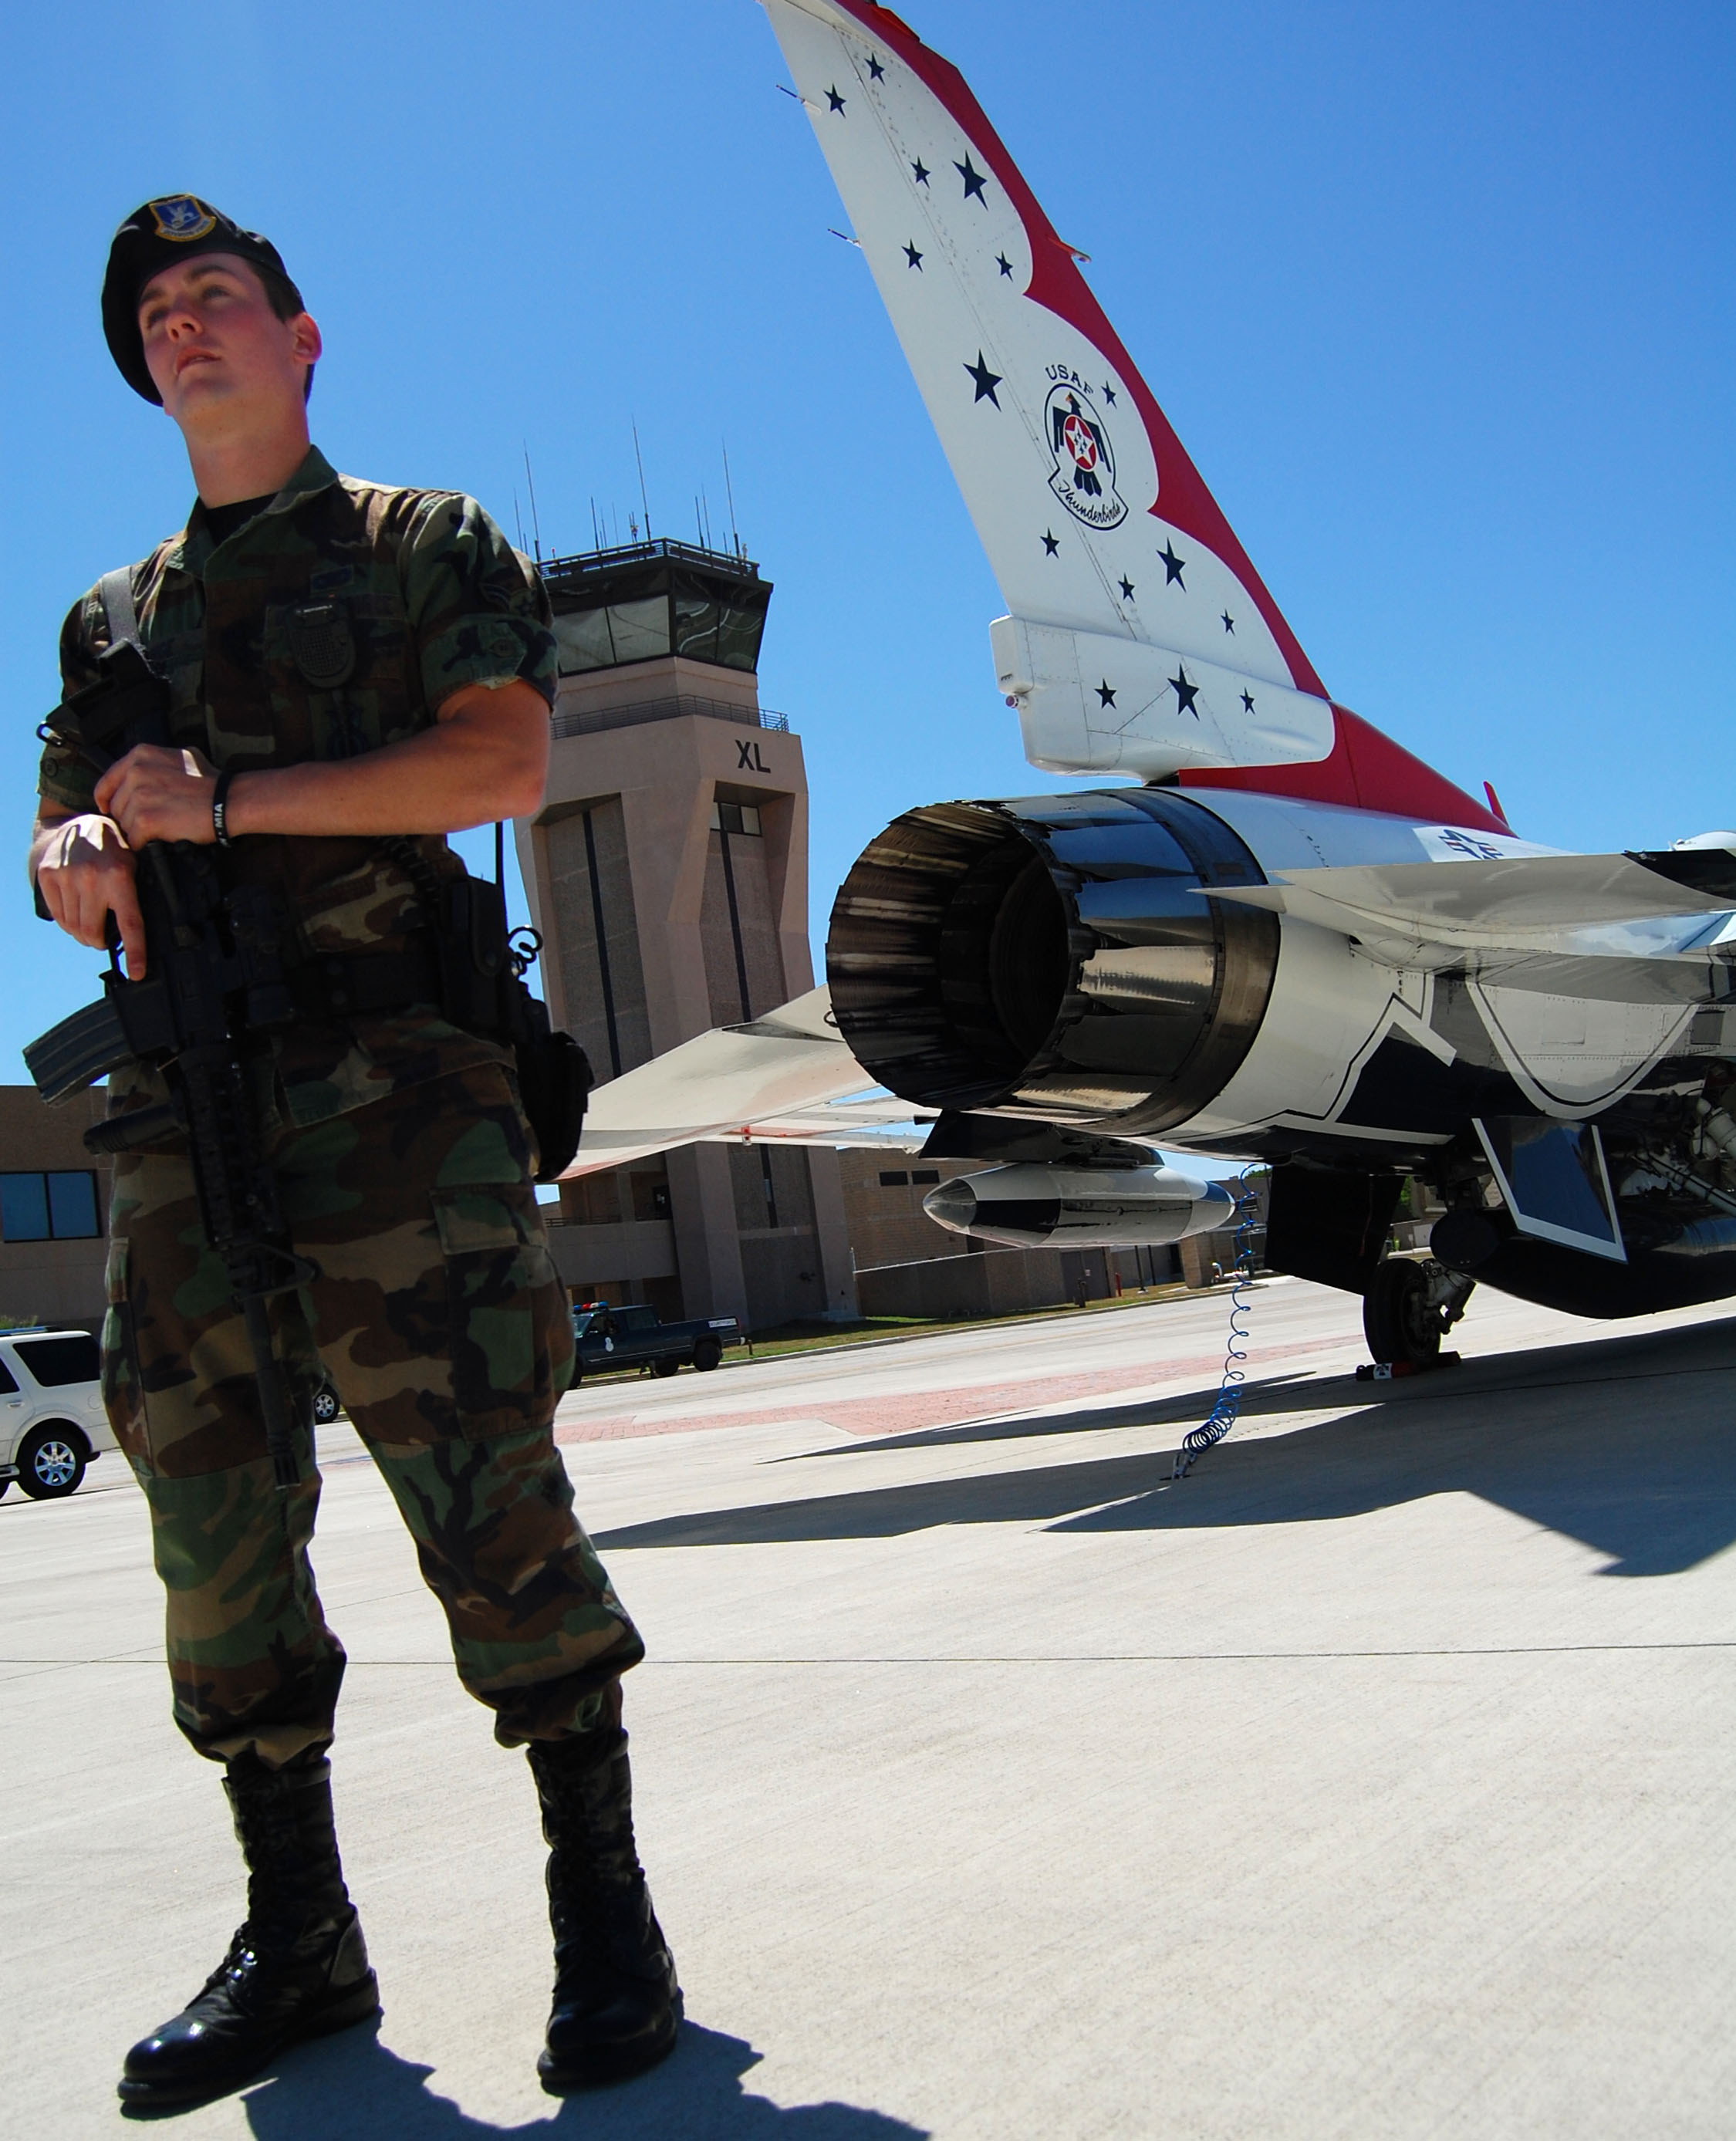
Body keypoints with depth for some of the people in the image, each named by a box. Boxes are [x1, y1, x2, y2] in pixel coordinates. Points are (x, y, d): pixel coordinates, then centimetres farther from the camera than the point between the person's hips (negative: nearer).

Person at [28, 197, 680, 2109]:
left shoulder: (426, 544, 10)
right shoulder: (112, 616, 24)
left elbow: (504, 757, -6)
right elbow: (55, 845, 20)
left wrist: (226, 802, -10)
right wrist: (85, 854, -6)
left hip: (391, 1087, -5)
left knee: (487, 1500, -9)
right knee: (212, 1517, 6)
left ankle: (603, 1916, 4)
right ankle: (295, 1936, 19)